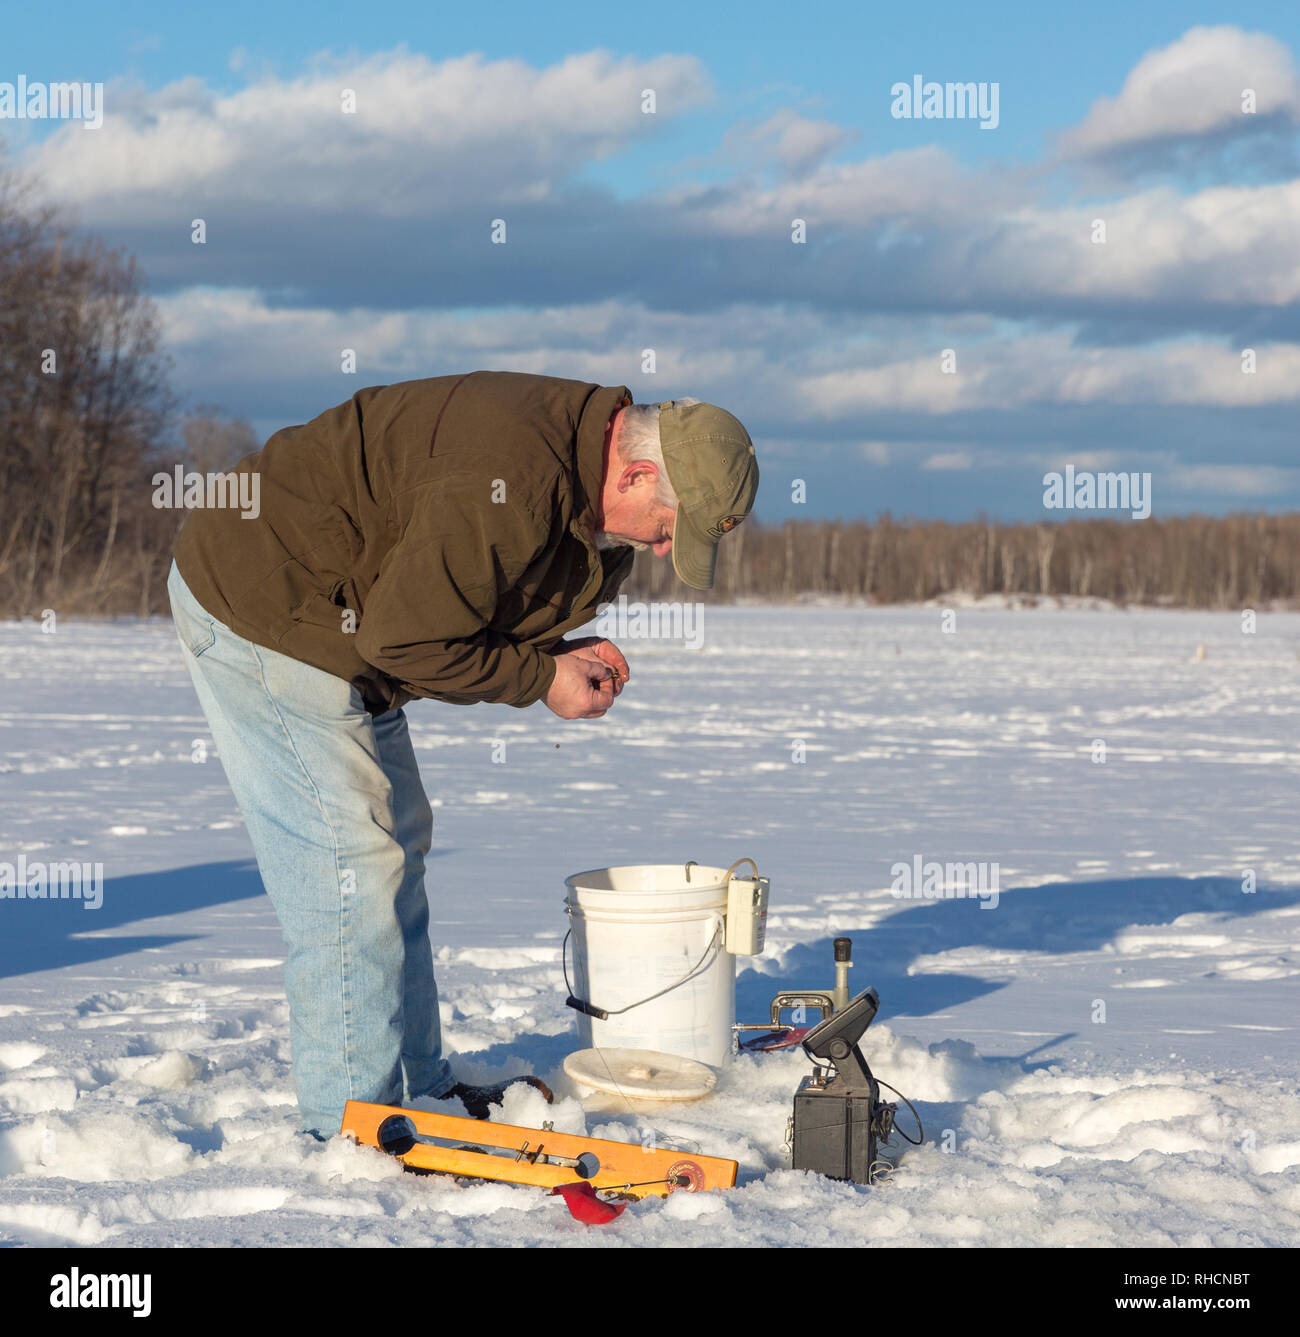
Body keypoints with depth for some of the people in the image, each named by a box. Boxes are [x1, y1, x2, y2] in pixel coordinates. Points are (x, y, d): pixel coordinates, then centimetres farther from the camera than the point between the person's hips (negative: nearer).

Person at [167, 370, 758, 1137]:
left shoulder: (574, 486, 3)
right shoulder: (512, 484, -31)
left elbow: (457, 611, 13)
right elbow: (404, 639, -27)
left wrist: (562, 656, -2)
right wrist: (542, 678, -16)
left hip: (330, 625, 11)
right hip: (257, 610, -11)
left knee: (397, 841, 15)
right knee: (349, 860, -10)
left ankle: (419, 1088, 24)